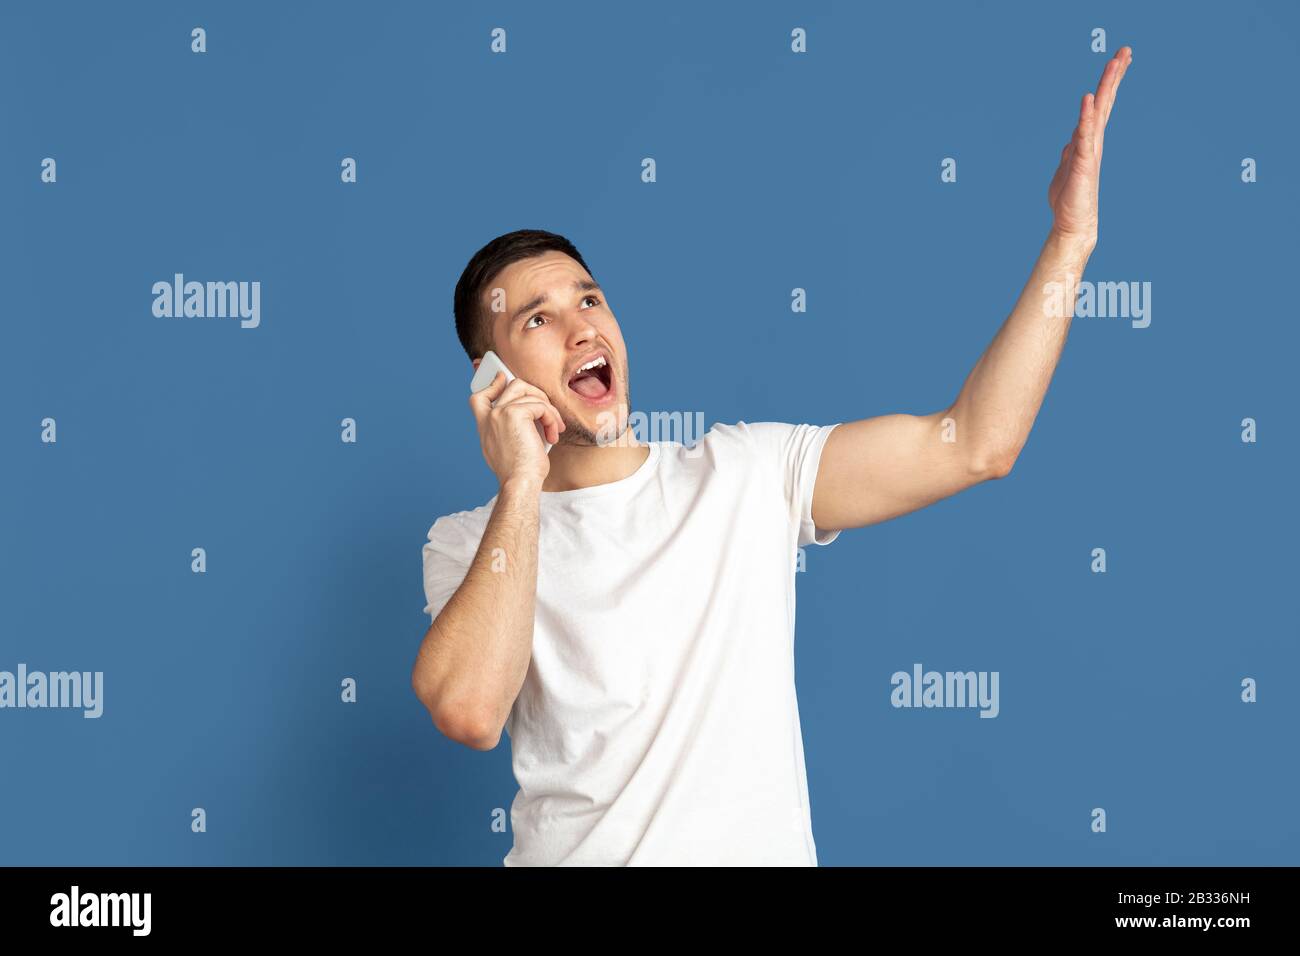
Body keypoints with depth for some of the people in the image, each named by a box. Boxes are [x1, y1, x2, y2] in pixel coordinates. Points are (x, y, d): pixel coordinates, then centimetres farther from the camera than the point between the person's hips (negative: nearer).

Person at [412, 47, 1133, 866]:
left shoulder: (749, 473, 2)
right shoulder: (467, 545, -1)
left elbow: (975, 445, -6)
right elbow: (468, 712, -20)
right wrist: (522, 486, -16)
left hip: (766, 848, 1)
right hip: (575, 852, -1)